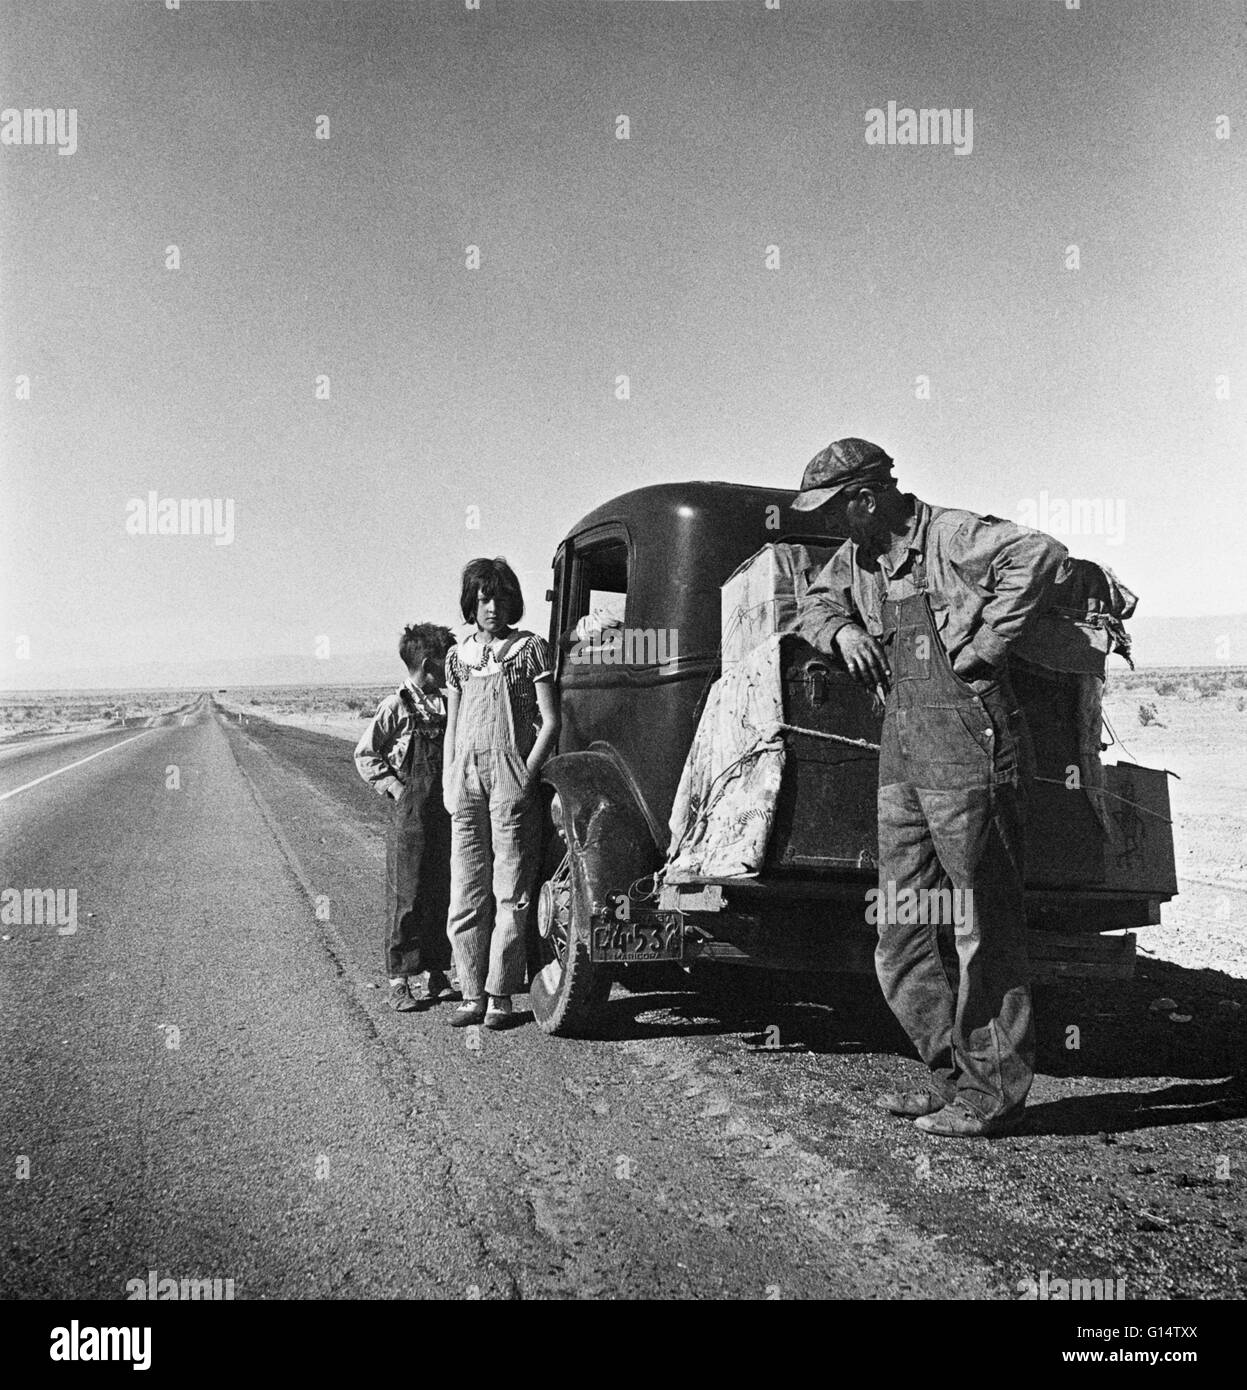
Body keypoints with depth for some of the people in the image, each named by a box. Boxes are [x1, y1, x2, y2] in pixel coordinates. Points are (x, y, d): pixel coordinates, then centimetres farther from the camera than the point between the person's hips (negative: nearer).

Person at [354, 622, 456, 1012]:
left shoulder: (447, 705, 10)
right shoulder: (396, 707, -6)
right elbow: (365, 755, -1)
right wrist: (395, 788, -8)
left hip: (447, 815, 6)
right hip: (411, 818, -6)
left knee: (443, 896, 10)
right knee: (406, 900, -2)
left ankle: (436, 973, 20)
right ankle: (399, 982, 5)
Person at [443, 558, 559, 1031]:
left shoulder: (530, 649, 2)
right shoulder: (459, 656, 14)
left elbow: (549, 722, -1)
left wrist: (526, 778, -9)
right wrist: (449, 784, 9)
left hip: (513, 782, -4)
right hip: (466, 781, 4)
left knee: (510, 895, -2)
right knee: (466, 896, 4)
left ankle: (501, 997, 6)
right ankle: (472, 995, 12)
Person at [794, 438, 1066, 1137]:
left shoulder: (949, 535, -11)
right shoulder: (856, 556, 15)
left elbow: (1041, 552, -24)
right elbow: (815, 603, 31)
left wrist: (984, 646, -21)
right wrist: (841, 628, 8)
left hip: (966, 745, -9)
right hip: (902, 750, 9)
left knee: (986, 927, -1)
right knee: (900, 930, 11)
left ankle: (993, 1096, 7)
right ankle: (955, 1074, 22)